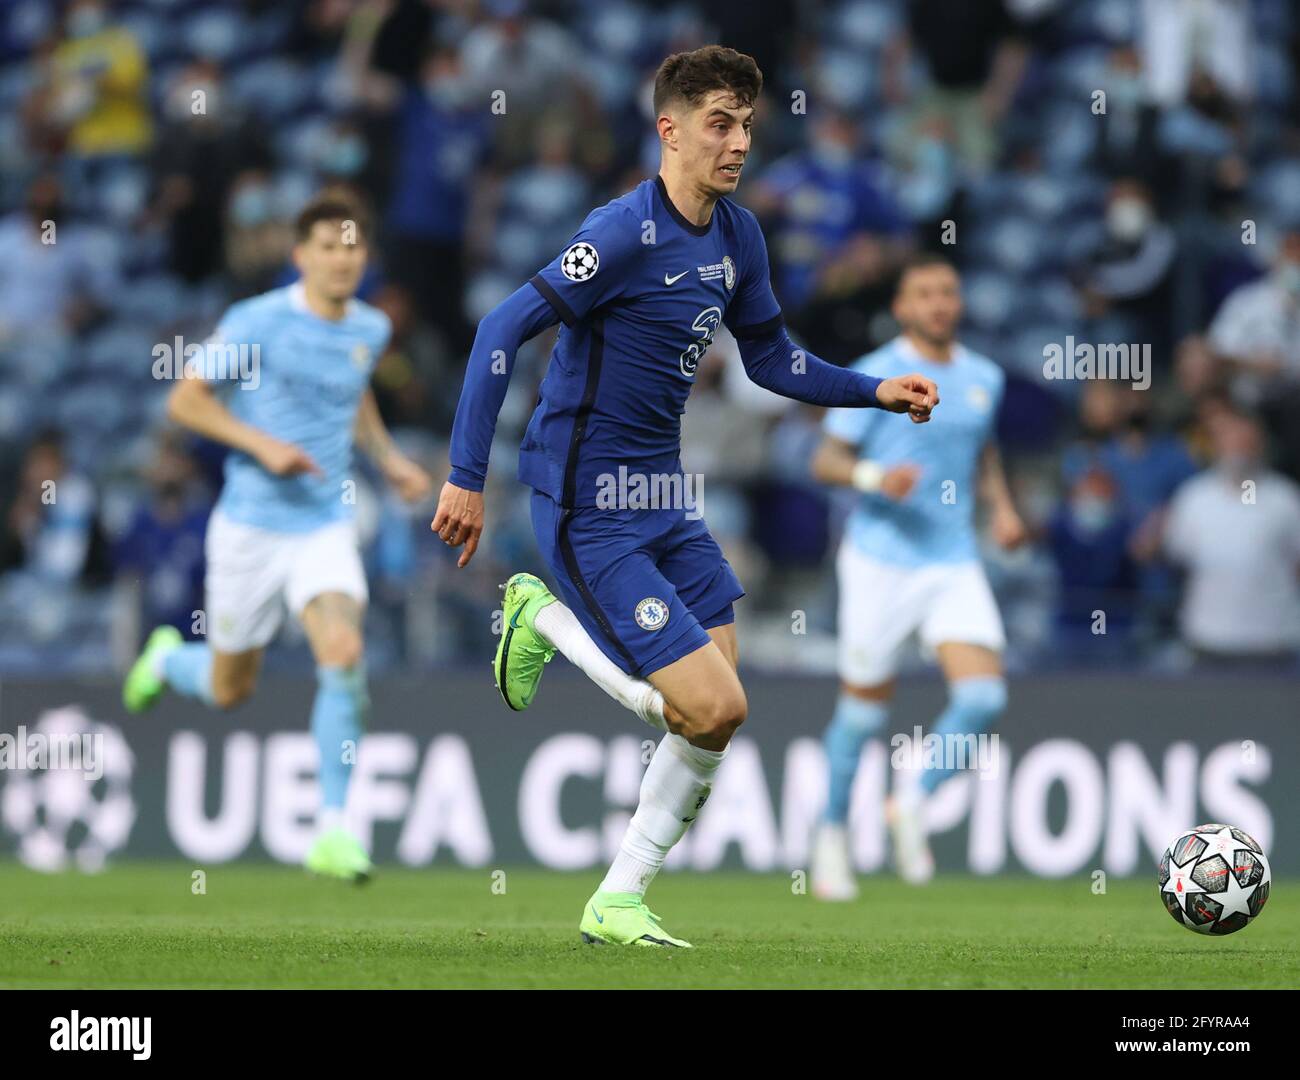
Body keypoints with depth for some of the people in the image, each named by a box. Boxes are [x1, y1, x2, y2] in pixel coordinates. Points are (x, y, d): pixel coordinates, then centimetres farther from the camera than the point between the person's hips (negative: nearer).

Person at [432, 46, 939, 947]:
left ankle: (619, 904, 16)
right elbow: (503, 331, -21)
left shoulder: (737, 235, 6)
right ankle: (550, 619, 7)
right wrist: (467, 477, -23)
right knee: (714, 709, -14)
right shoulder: (629, 232, -20)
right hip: (589, 511, -9)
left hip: (664, 498, 9)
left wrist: (877, 391, 5)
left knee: (716, 713, 5)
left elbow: (772, 359, 20)